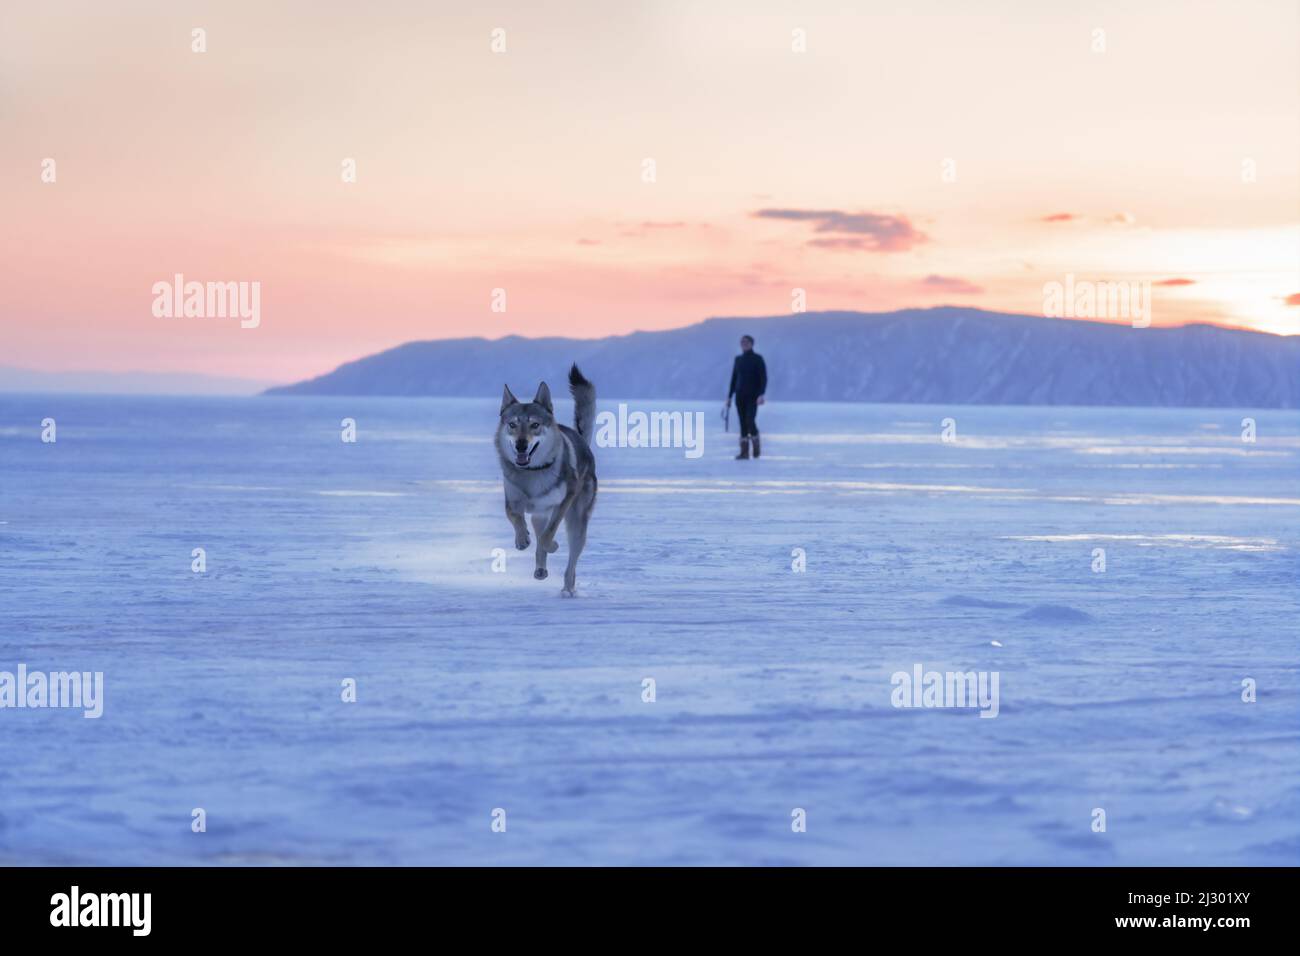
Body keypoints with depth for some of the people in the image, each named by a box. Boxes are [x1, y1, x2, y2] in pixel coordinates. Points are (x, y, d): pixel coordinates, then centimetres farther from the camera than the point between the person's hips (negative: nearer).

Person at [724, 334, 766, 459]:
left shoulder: (758, 359, -5)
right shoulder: (738, 359, 9)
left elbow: (763, 378, -10)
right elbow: (734, 379, 14)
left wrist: (761, 395, -22)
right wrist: (729, 396, 11)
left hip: (753, 396, -5)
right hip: (740, 395, 5)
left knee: (750, 420, -18)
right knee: (743, 423, 2)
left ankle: (756, 444, 6)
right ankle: (744, 452, 4)